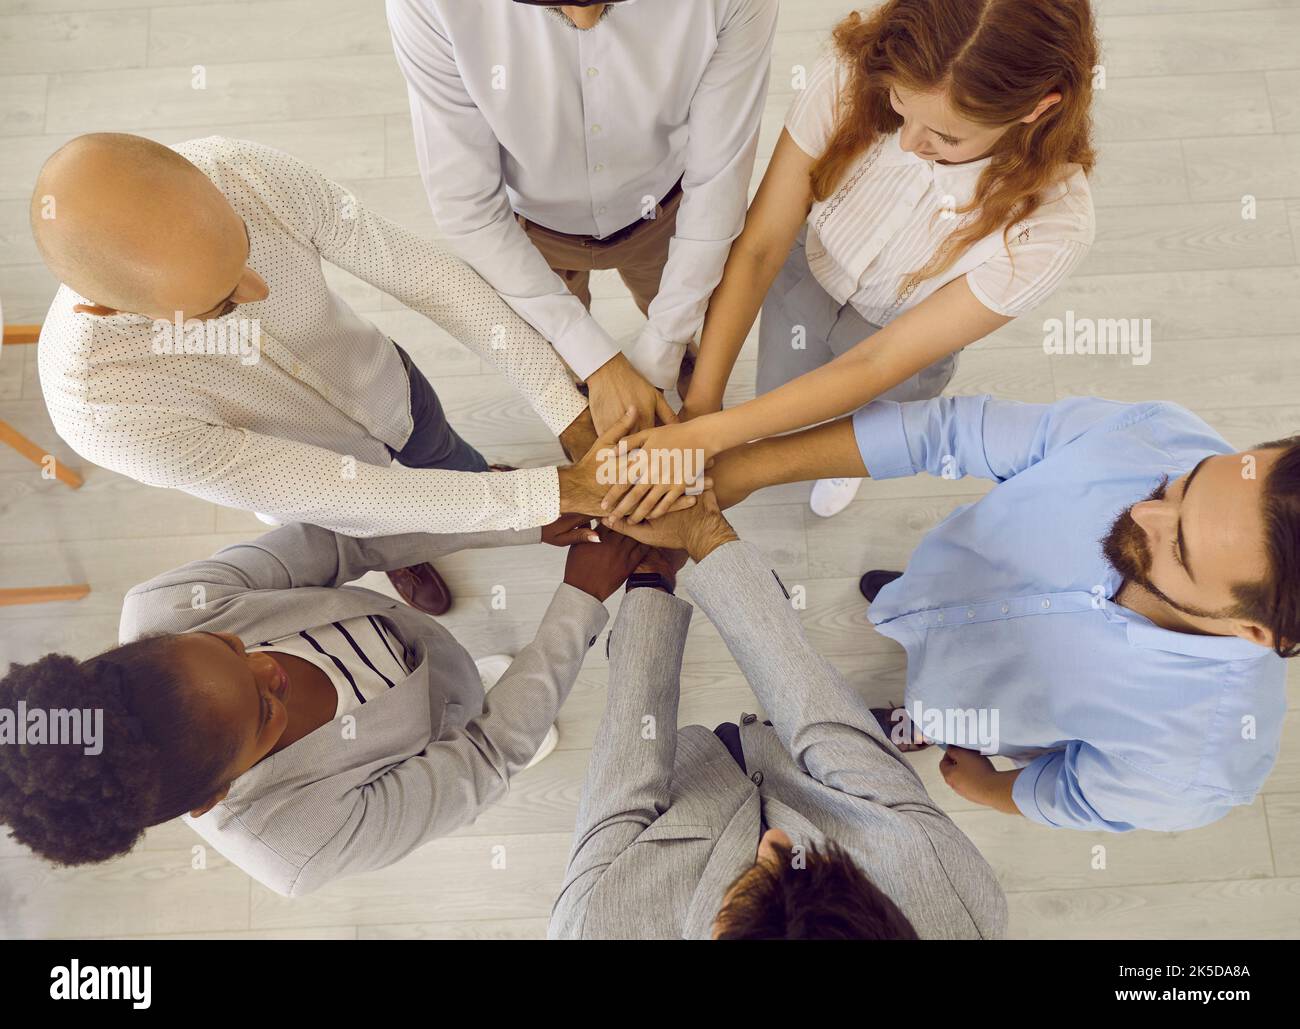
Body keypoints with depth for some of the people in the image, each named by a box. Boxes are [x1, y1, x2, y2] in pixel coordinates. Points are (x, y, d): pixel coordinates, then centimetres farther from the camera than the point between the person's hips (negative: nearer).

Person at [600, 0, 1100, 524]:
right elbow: (758, 247, -27)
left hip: (906, 332, -1)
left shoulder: (1051, 227, -37)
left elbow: (878, 362, -34)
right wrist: (699, 403, -32)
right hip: (808, 271, 1)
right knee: (778, 415, 22)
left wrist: (706, 436, -39)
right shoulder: (849, 78, -34)